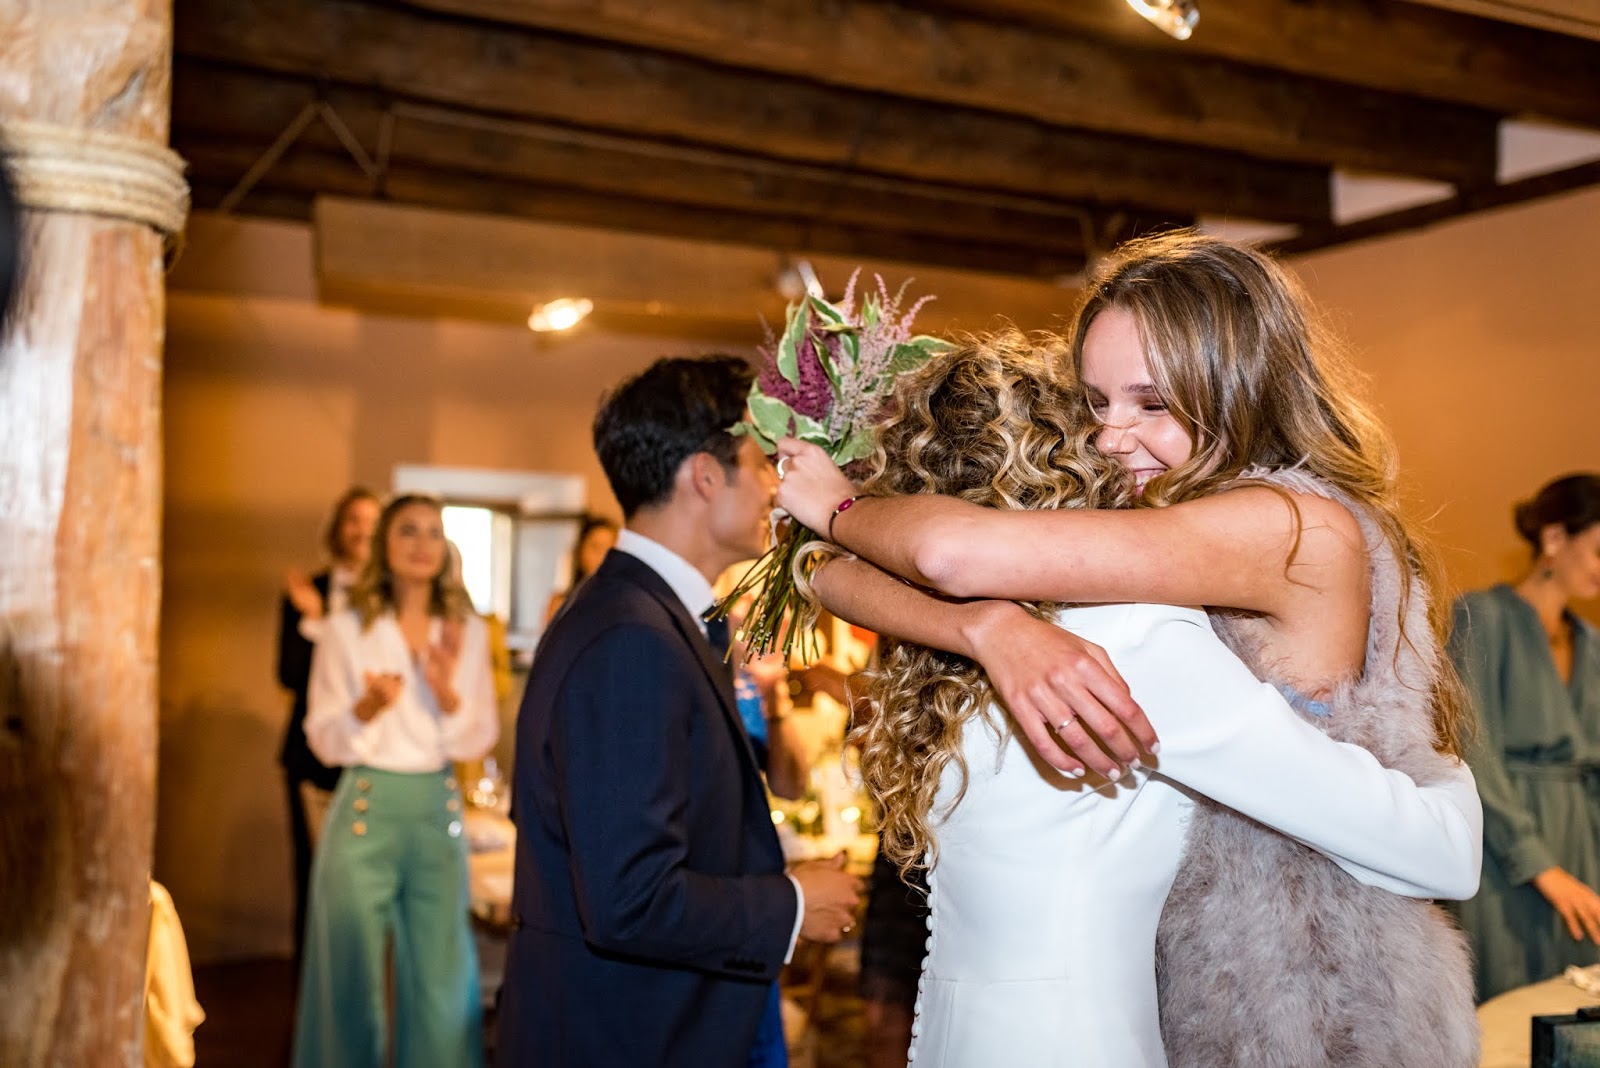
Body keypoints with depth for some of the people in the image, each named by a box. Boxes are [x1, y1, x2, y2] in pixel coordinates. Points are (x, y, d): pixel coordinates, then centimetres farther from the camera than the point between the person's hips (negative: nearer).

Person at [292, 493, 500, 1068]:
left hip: (440, 812, 2)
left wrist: (448, 693, -13)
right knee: (355, 972, 5)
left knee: (440, 974, 5)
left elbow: (480, 739, 5)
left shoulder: (468, 632, 6)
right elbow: (324, 741, -1)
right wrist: (368, 707, -20)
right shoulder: (346, 629, -1)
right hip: (368, 809, -2)